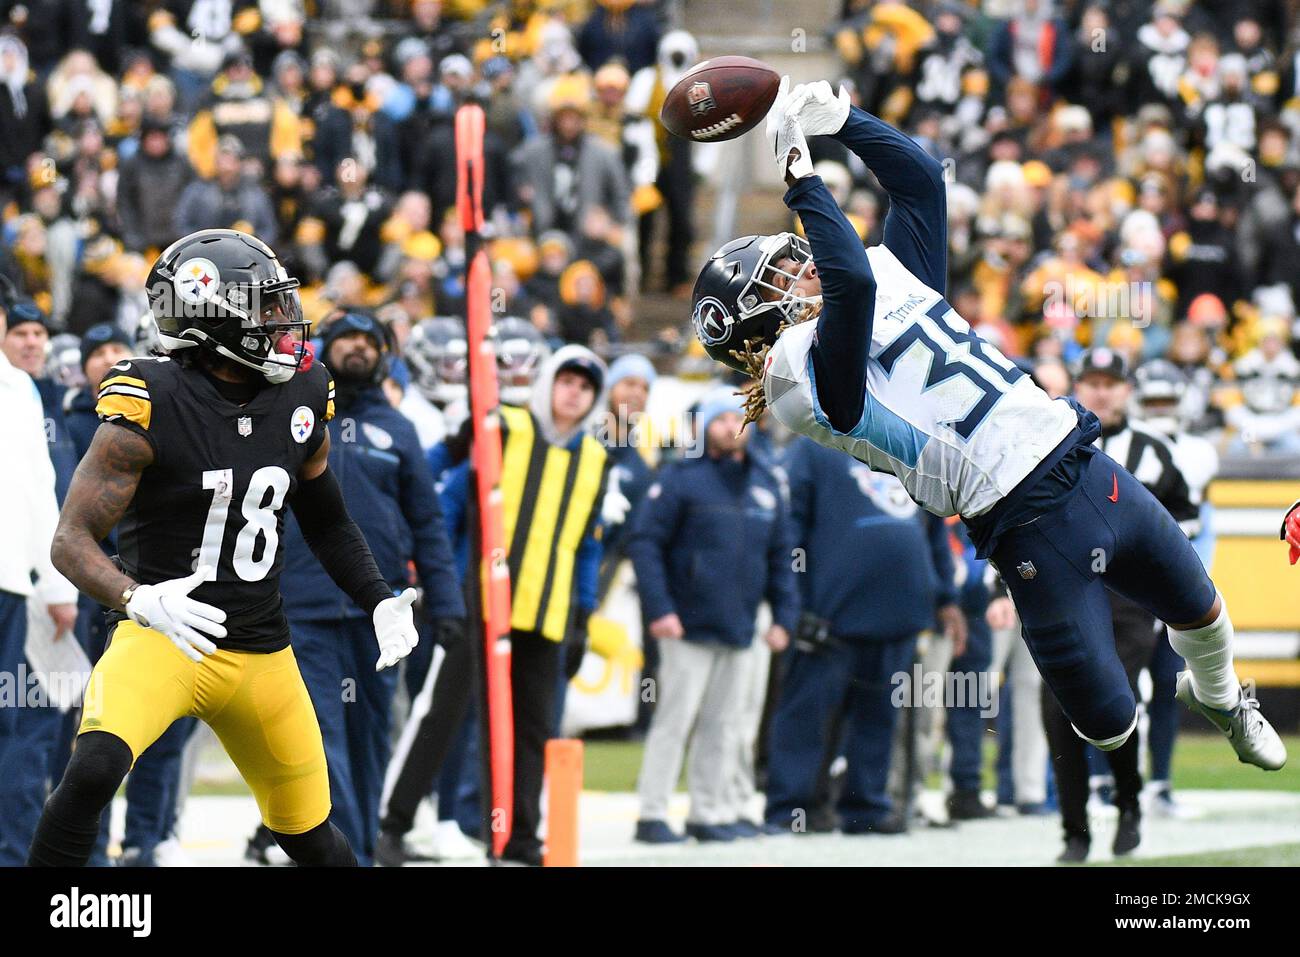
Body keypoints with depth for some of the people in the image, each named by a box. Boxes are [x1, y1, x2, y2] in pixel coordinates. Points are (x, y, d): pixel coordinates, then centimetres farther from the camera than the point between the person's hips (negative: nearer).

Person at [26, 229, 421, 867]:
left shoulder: (299, 400, 1)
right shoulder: (151, 407, -17)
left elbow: (326, 522, 18)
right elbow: (72, 541, -16)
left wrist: (380, 601, 4)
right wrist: (140, 600, -35)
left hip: (261, 654, 5)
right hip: (163, 640, -5)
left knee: (311, 838, 14)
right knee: (95, 769, -32)